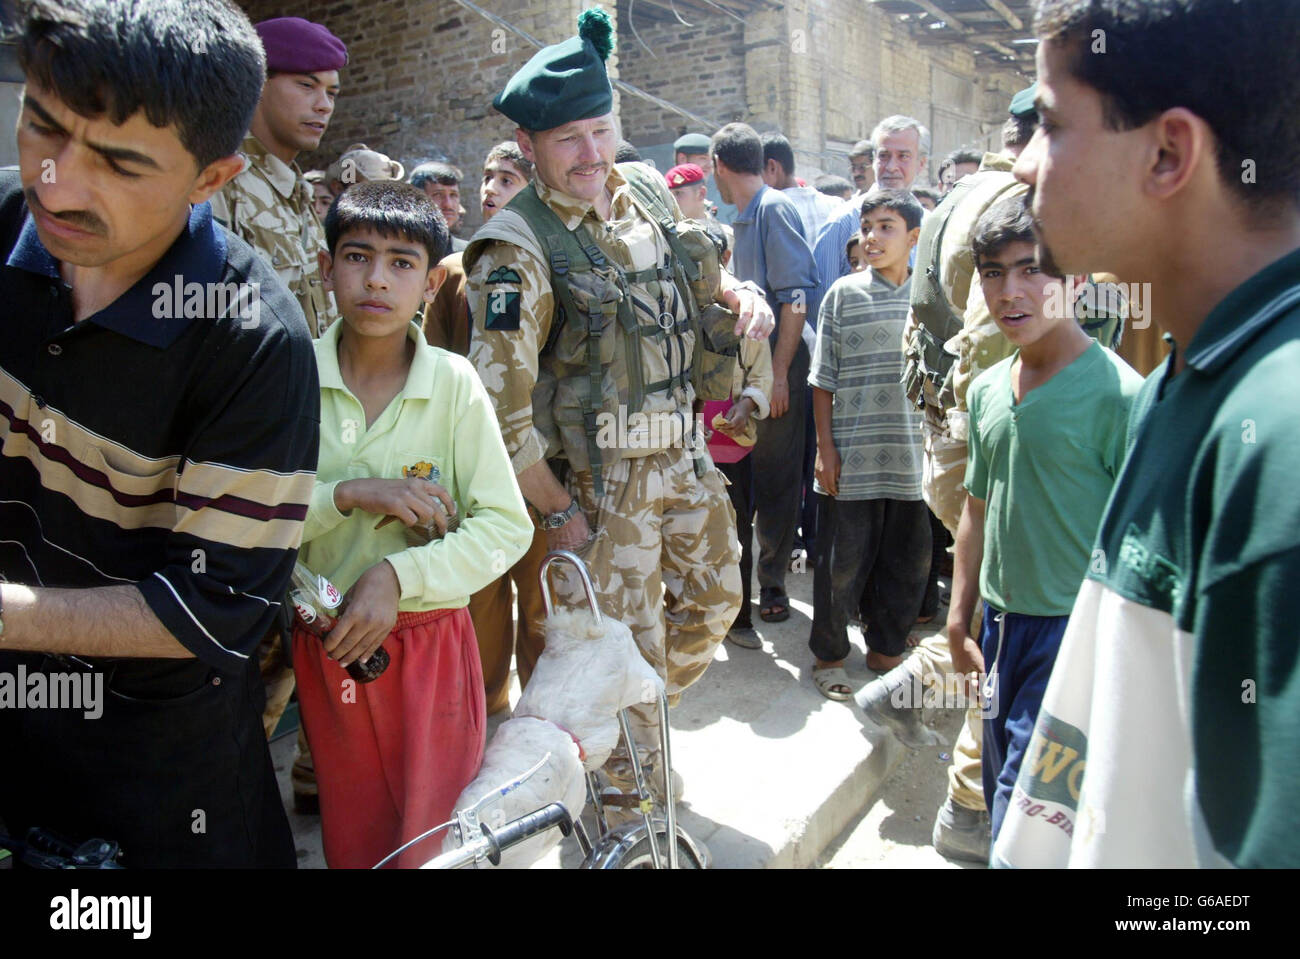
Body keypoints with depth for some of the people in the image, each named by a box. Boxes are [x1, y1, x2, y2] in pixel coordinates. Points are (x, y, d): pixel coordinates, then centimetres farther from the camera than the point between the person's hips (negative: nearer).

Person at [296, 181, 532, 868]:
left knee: (436, 840, 12)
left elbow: (507, 527, -10)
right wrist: (348, 494, -21)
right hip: (325, 646, 2)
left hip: (431, 642, -1)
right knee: (351, 840, 19)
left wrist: (397, 576, -20)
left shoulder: (454, 383, -9)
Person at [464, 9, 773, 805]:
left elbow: (697, 264, 24)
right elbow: (500, 403, -19)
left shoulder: (646, 190, 4)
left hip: (682, 454, 7)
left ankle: (641, 708, 45)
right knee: (628, 644, 5)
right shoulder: (518, 249, -18)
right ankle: (634, 801, 28)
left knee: (714, 598, 19)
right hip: (600, 479, -7)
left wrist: (737, 290, 2)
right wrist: (558, 511, -14)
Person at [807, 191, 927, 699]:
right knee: (843, 562, 5)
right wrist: (825, 447, -5)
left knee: (908, 562, 12)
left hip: (913, 459, 3)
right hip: (853, 457, -3)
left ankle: (885, 648, 31)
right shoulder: (845, 294, -1)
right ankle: (829, 655, 22)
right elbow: (823, 380, 0)